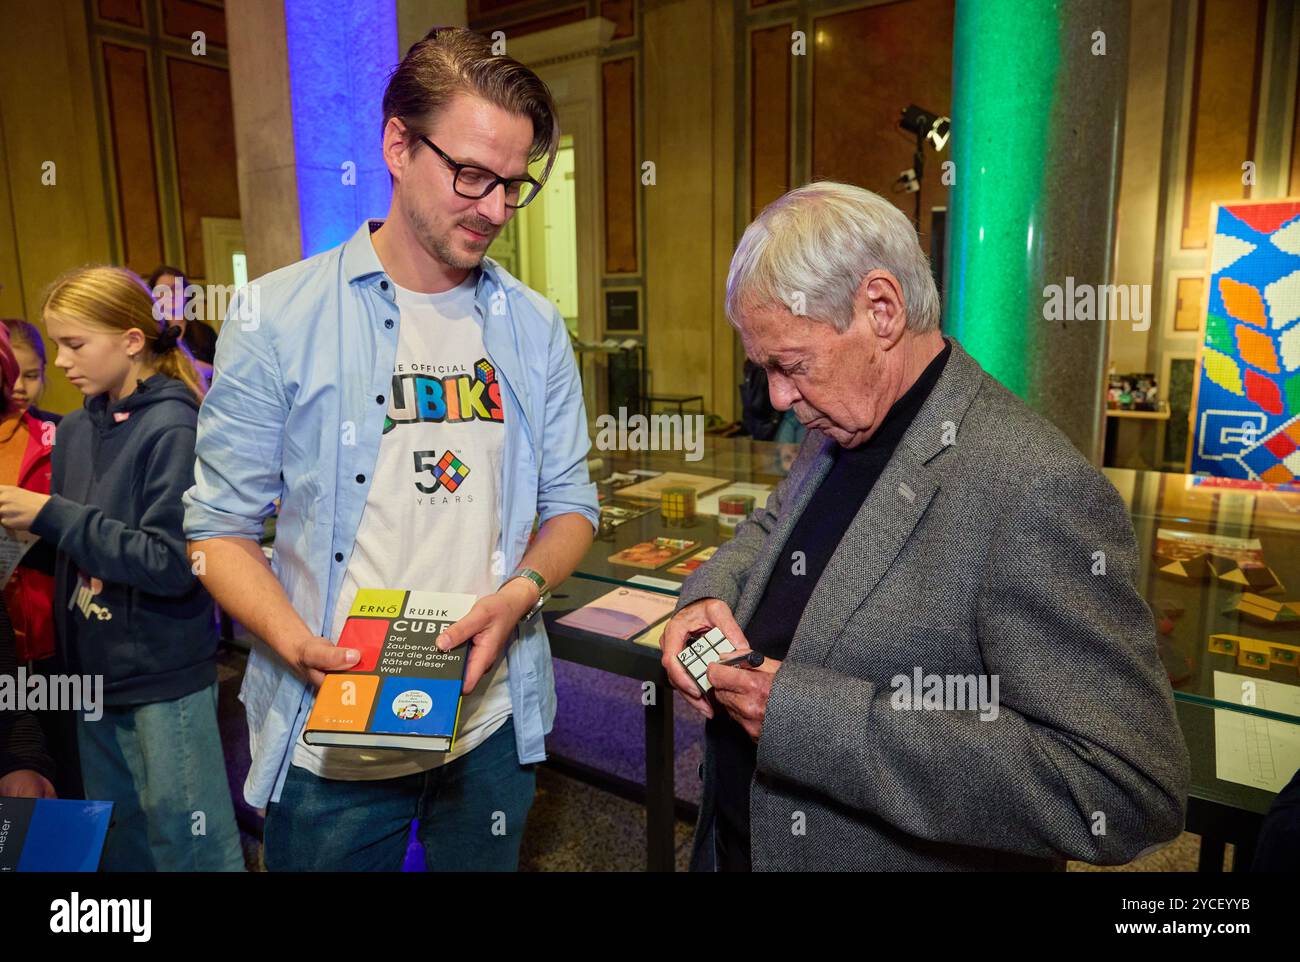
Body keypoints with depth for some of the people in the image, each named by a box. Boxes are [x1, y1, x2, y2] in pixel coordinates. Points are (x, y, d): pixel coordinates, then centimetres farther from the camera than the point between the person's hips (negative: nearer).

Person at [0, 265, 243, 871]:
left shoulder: (172, 428, -14)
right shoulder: (75, 430, 7)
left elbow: (174, 564, -21)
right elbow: (73, 547, 15)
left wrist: (51, 514, -19)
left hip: (166, 679, -7)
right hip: (96, 673, 7)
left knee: (190, 847, 6)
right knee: (117, 846, 21)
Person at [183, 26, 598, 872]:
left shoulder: (535, 328, 1)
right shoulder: (277, 318, -8)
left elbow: (569, 503, 5)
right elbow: (221, 525, -5)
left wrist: (519, 592, -14)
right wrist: (299, 645, -21)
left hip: (491, 723, 3)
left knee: (482, 862, 23)